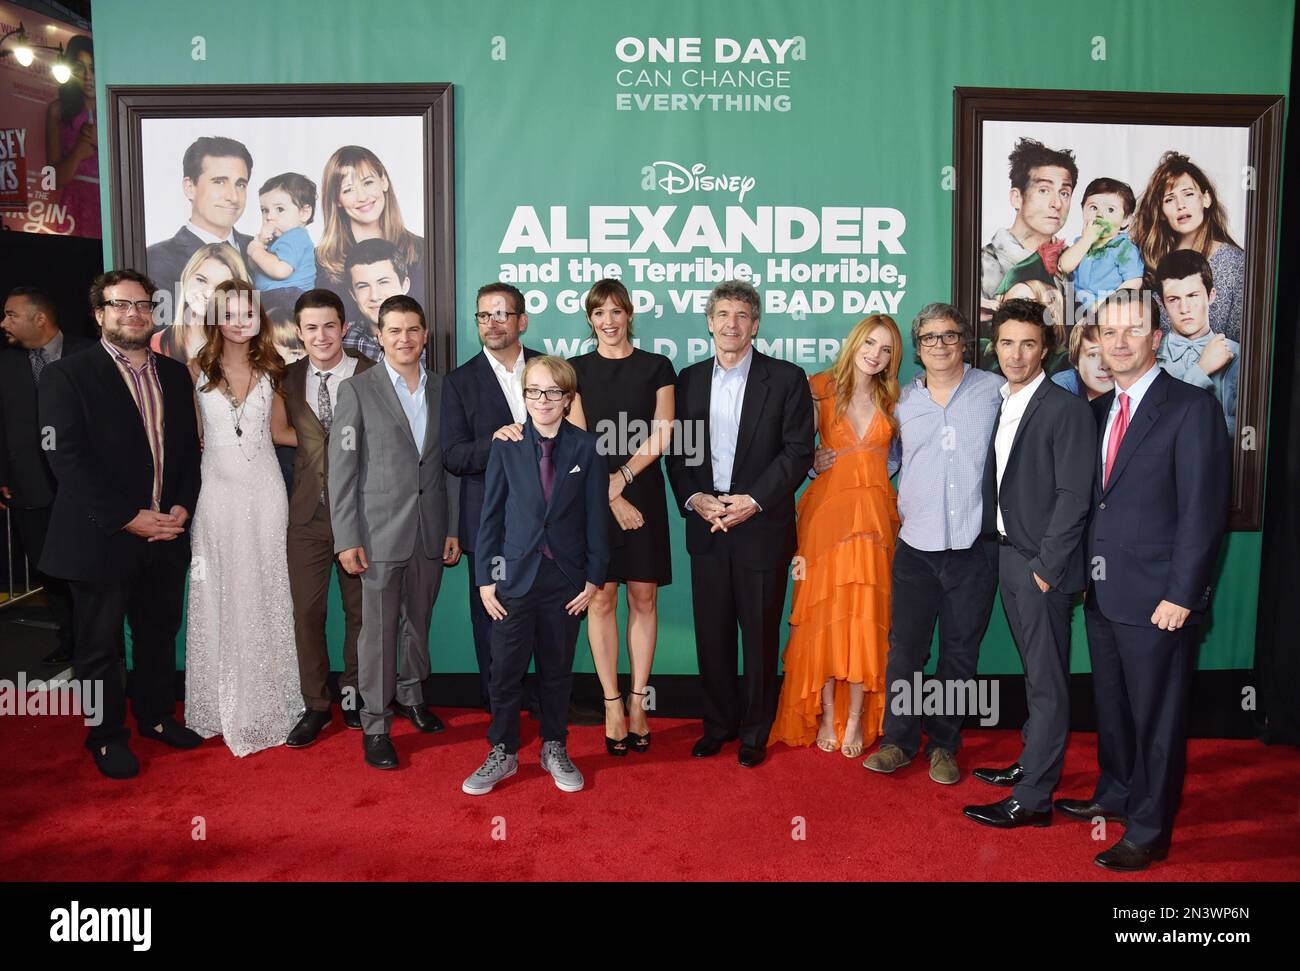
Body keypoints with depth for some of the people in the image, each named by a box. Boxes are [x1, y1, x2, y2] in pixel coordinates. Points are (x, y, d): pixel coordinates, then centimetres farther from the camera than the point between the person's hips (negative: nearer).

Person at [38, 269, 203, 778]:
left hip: (167, 533, 5)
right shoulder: (67, 374, -7)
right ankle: (107, 735, 26)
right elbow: (67, 459, -14)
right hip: (103, 539, -4)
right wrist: (128, 519, -17)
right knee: (99, 643, 10)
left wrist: (183, 506, -4)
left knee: (160, 633, 17)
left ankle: (155, 714, 35)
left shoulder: (175, 375, 9)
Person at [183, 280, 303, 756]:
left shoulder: (270, 369, 4)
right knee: (219, 594, 6)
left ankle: (266, 703, 22)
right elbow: (192, 434, 6)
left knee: (264, 592, 7)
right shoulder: (198, 370, 1)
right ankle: (223, 705, 20)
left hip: (263, 491, 1)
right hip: (217, 492, -1)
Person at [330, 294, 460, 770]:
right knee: (378, 629, 2)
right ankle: (375, 725, 14)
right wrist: (346, 538, -10)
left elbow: (451, 464, 9)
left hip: (430, 531, 4)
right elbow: (341, 469, -6)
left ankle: (411, 695, 36)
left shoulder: (443, 389, 7)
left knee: (419, 621, 16)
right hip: (380, 532, -3)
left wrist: (454, 529, 6)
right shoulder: (357, 390, -4)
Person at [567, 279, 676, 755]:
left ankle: (637, 703, 14)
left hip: (642, 495, 0)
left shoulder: (656, 367, 7)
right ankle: (613, 706, 11)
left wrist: (621, 478, -12)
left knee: (643, 599, 4)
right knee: (601, 599, 1)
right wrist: (610, 497, -9)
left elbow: (662, 435, -1)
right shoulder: (576, 369, 7)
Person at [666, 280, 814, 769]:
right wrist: (693, 498, -9)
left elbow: (798, 451, -7)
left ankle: (755, 731, 22)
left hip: (762, 527, -3)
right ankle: (719, 722, 27)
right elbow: (677, 449, 8)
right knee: (711, 632, 10)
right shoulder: (689, 379, 9)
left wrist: (754, 500, -15)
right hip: (706, 527, 3)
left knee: (760, 634, 7)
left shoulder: (787, 378, -2)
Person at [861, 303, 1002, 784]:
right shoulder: (903, 400, 8)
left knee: (960, 652, 10)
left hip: (973, 546, -1)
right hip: (916, 545, 1)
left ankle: (943, 745, 25)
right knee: (905, 647, 3)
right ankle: (898, 740, 19)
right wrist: (831, 463, 0)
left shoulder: (995, 390, 2)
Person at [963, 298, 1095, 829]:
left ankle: (1032, 799, 8)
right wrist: (1000, 551, 8)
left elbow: (1073, 496, -16)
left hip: (1042, 564, -7)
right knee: (1035, 672, 19)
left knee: (1047, 681, 1)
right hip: (1007, 555, 7)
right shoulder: (999, 405, 11)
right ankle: (1033, 762, 33)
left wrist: (1046, 567, -17)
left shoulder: (1066, 409, -12)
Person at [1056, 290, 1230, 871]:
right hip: (1101, 592, 7)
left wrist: (1180, 596, -17)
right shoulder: (1098, 410, 10)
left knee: (1156, 716, 7)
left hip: (1155, 598, -6)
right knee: (1111, 704, 20)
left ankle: (1148, 832, 21)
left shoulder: (1192, 407, -10)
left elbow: (1203, 511, -14)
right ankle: (1115, 794, 39)